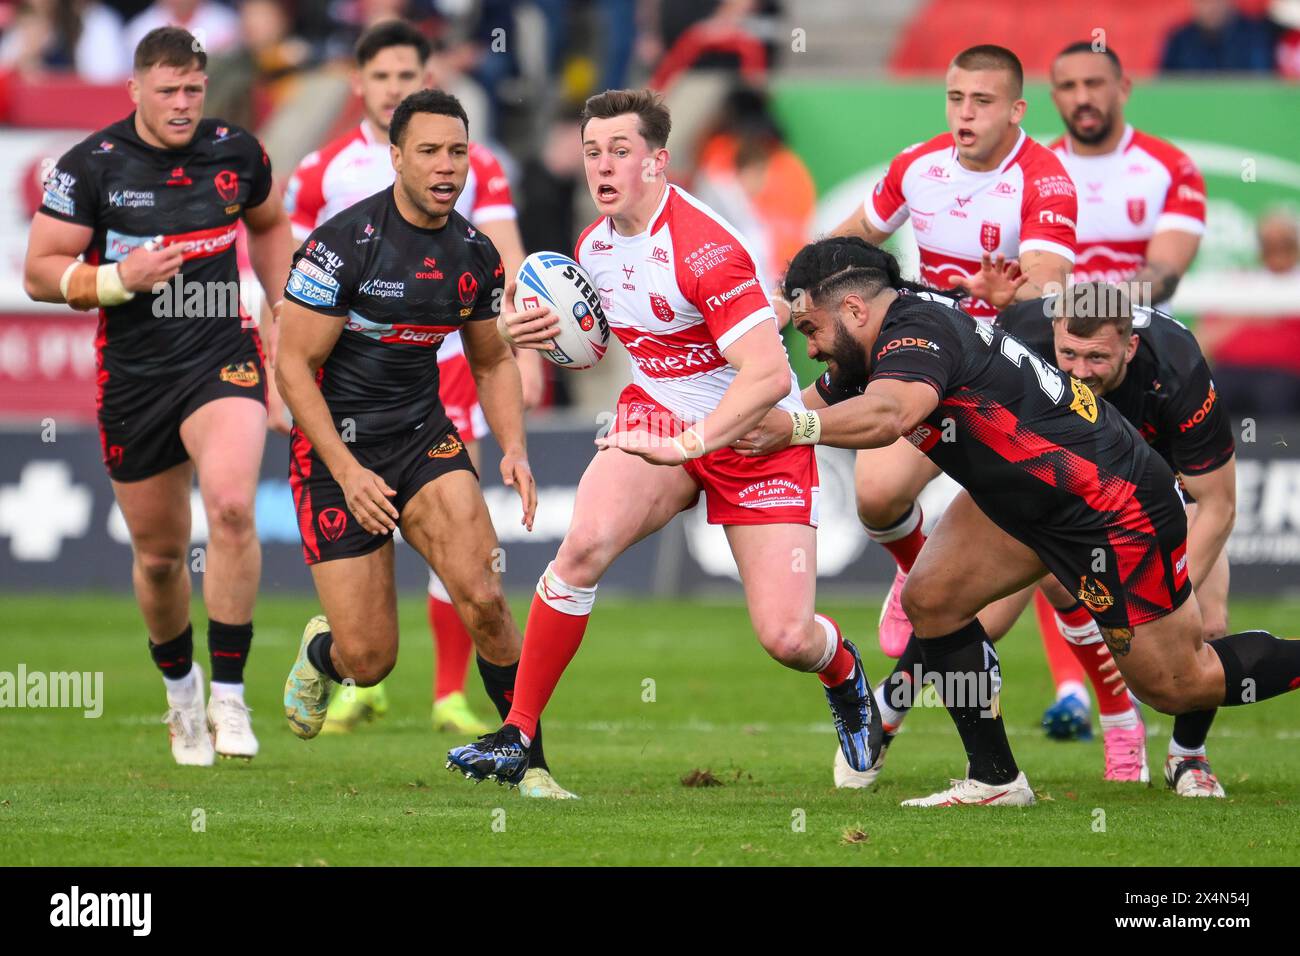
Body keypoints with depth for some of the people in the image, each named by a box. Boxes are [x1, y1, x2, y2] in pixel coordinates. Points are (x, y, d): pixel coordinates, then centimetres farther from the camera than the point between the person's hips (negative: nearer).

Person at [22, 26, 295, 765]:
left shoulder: (237, 151, 1)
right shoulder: (91, 166, -6)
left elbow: (270, 225, 21)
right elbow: (39, 272, -4)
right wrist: (117, 278, -21)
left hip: (222, 357, 0)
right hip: (133, 374, 0)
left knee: (232, 507, -26)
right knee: (159, 553, 9)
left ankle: (229, 697, -16)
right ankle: (181, 689, 37)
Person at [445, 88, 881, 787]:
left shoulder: (705, 250, -25)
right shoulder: (593, 245, 0)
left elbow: (769, 374, -33)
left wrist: (689, 442, -41)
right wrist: (535, 332, -2)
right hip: (656, 416, 5)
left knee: (785, 637, -11)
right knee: (585, 544, -25)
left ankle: (843, 673, 29)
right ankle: (517, 735, -16)